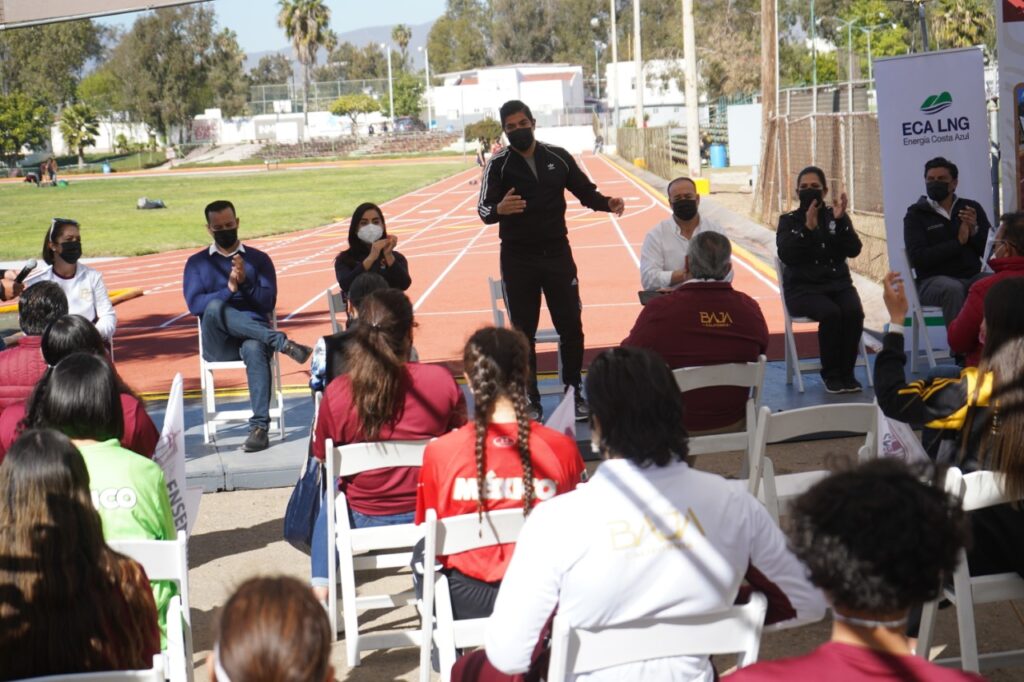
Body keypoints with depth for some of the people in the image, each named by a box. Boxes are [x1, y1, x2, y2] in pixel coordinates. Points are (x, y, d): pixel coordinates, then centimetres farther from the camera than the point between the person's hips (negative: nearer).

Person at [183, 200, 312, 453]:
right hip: (218, 345, 0)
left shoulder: (258, 259, 14)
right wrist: (229, 289, -14)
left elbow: (268, 302, 3)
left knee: (255, 348, -38)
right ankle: (282, 342, -37)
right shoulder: (196, 263, 15)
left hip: (254, 335, 0)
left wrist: (245, 283, -13)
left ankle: (259, 427, -39)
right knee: (215, 306, -34)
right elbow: (194, 304, -1)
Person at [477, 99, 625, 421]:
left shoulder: (558, 157, 3)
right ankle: (530, 401, 13)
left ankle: (574, 393, 20)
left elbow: (586, 191, 8)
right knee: (523, 332, 4)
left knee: (571, 326, 6)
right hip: (518, 259, -2)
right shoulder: (499, 164, -5)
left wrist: (607, 203, -13)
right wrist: (499, 209, -38)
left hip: (558, 254, 2)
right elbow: (483, 210, -14)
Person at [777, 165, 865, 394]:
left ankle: (847, 372, -12)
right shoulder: (789, 220, 5)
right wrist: (808, 227, -22)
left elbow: (853, 250, -4)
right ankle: (831, 375, -16)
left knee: (854, 312, -29)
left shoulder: (836, 217, 10)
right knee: (830, 313, -32)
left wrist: (841, 220, -16)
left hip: (838, 282, 3)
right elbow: (786, 255, -13)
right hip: (803, 287, -2)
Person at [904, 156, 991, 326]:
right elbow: (917, 258, -9)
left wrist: (974, 231, -10)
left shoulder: (972, 208, 14)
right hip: (933, 281, -3)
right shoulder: (916, 214, 6)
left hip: (972, 277, 3)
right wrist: (958, 242, -10)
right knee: (953, 289, -37)